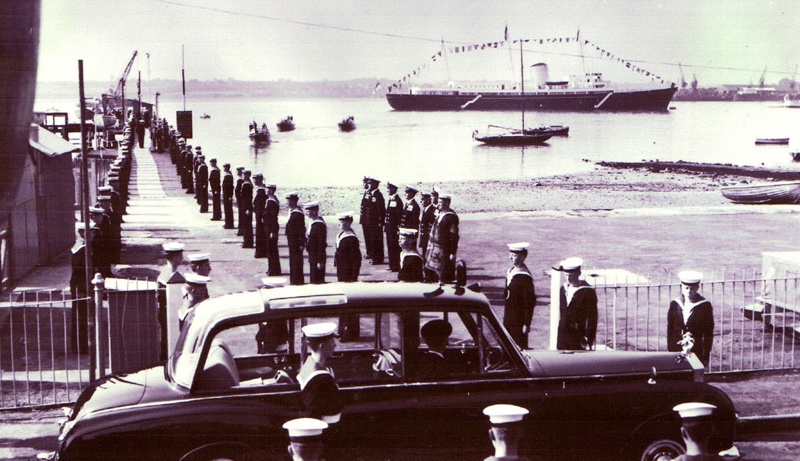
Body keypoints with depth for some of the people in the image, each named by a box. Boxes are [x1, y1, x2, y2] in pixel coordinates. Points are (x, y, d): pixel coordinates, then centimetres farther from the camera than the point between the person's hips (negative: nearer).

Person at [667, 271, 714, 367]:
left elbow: (708, 333, 0)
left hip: (696, 352, -2)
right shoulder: (674, 304, 4)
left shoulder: (705, 306, -3)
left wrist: (706, 356, -1)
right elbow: (670, 328, 9)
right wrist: (669, 351, 7)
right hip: (676, 351, 2)